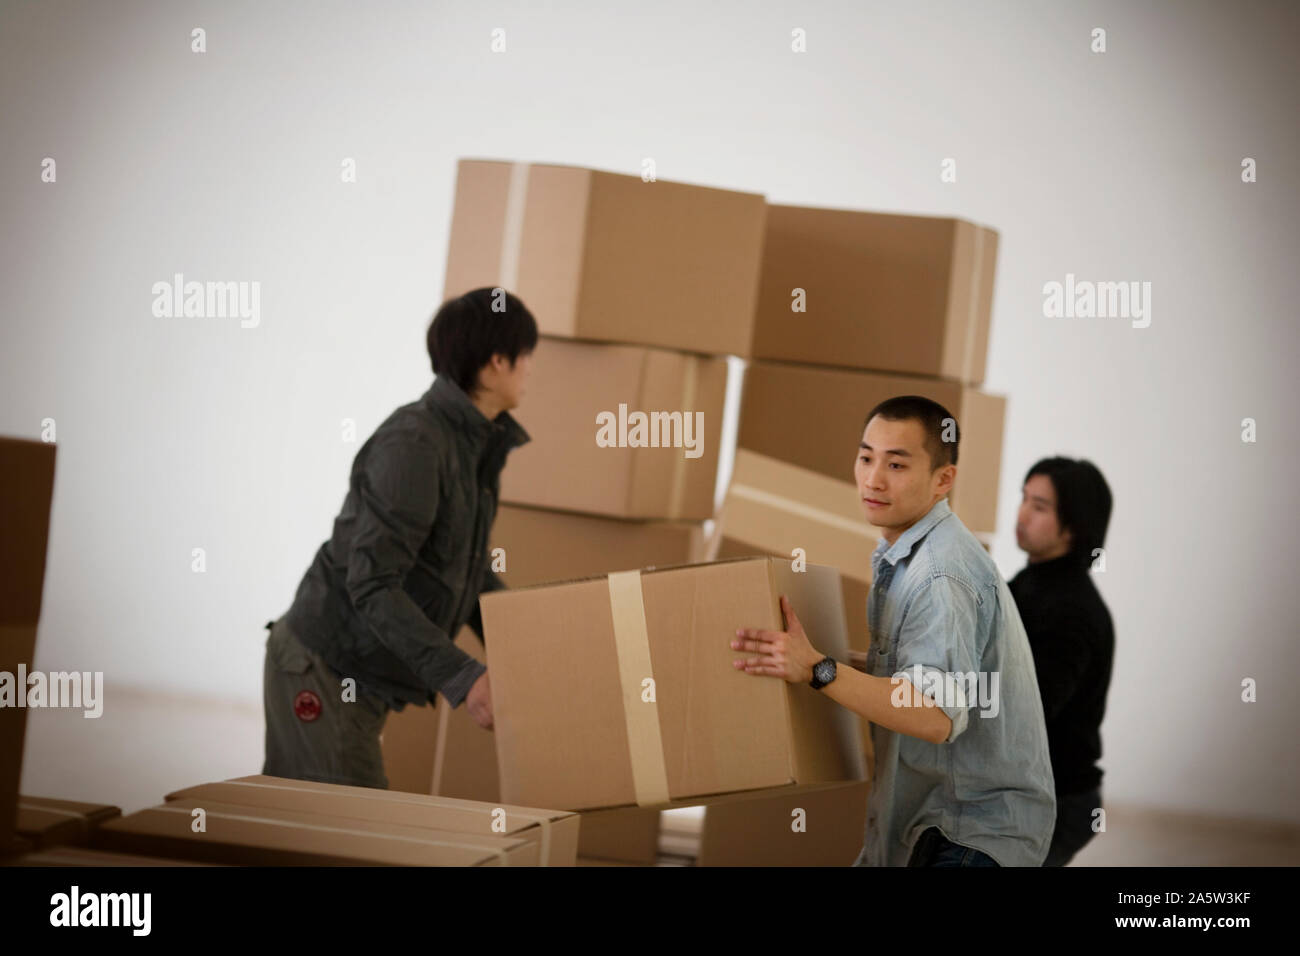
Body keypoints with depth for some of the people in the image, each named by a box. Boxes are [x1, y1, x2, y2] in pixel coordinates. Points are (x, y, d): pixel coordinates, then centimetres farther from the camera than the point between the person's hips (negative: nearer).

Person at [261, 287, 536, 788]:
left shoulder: (477, 444, 8)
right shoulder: (412, 443, -21)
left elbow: (471, 569, 21)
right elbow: (372, 583, -27)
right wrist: (459, 677, -31)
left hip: (364, 680, 9)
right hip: (322, 668, -9)